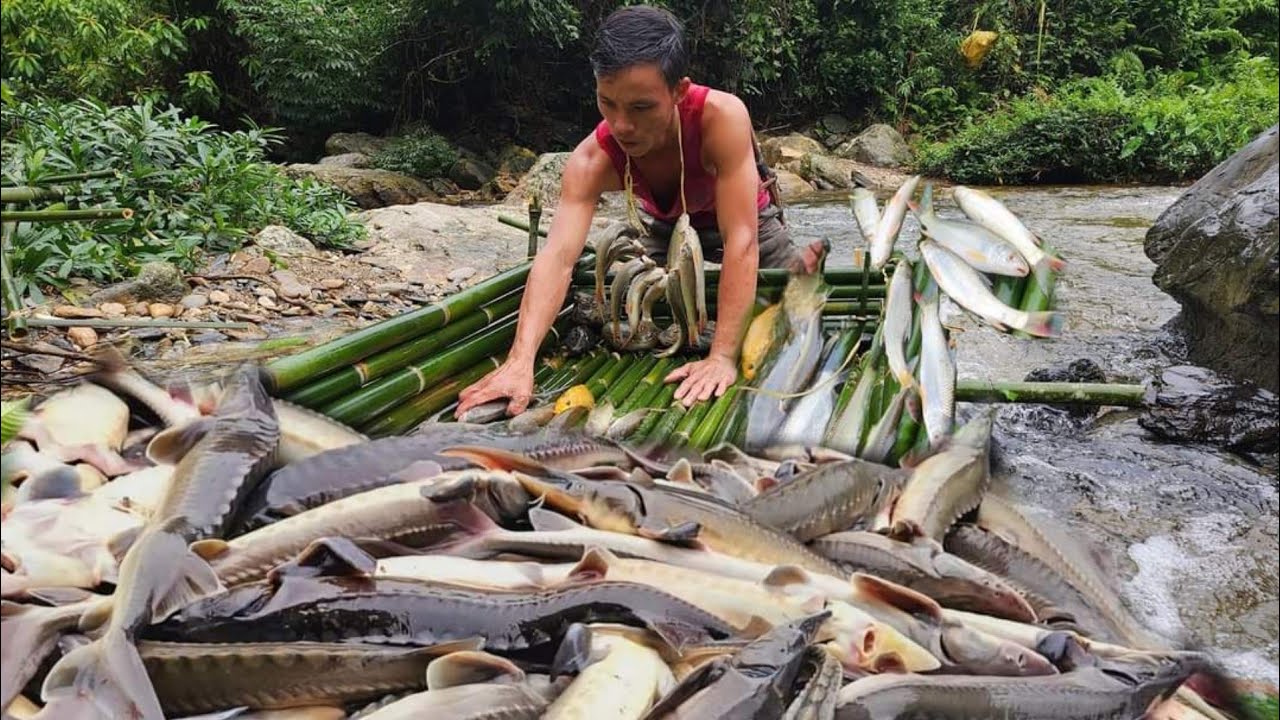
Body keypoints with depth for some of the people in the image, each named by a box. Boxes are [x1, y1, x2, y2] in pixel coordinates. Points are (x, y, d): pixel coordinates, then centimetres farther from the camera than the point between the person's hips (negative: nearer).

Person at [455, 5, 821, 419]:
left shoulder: (722, 117, -44)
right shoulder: (592, 160, -35)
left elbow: (741, 241, -46)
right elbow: (558, 256, -46)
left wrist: (722, 356, -51)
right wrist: (520, 360, -61)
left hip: (745, 221, -2)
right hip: (671, 229, 3)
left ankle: (805, 259, 34)